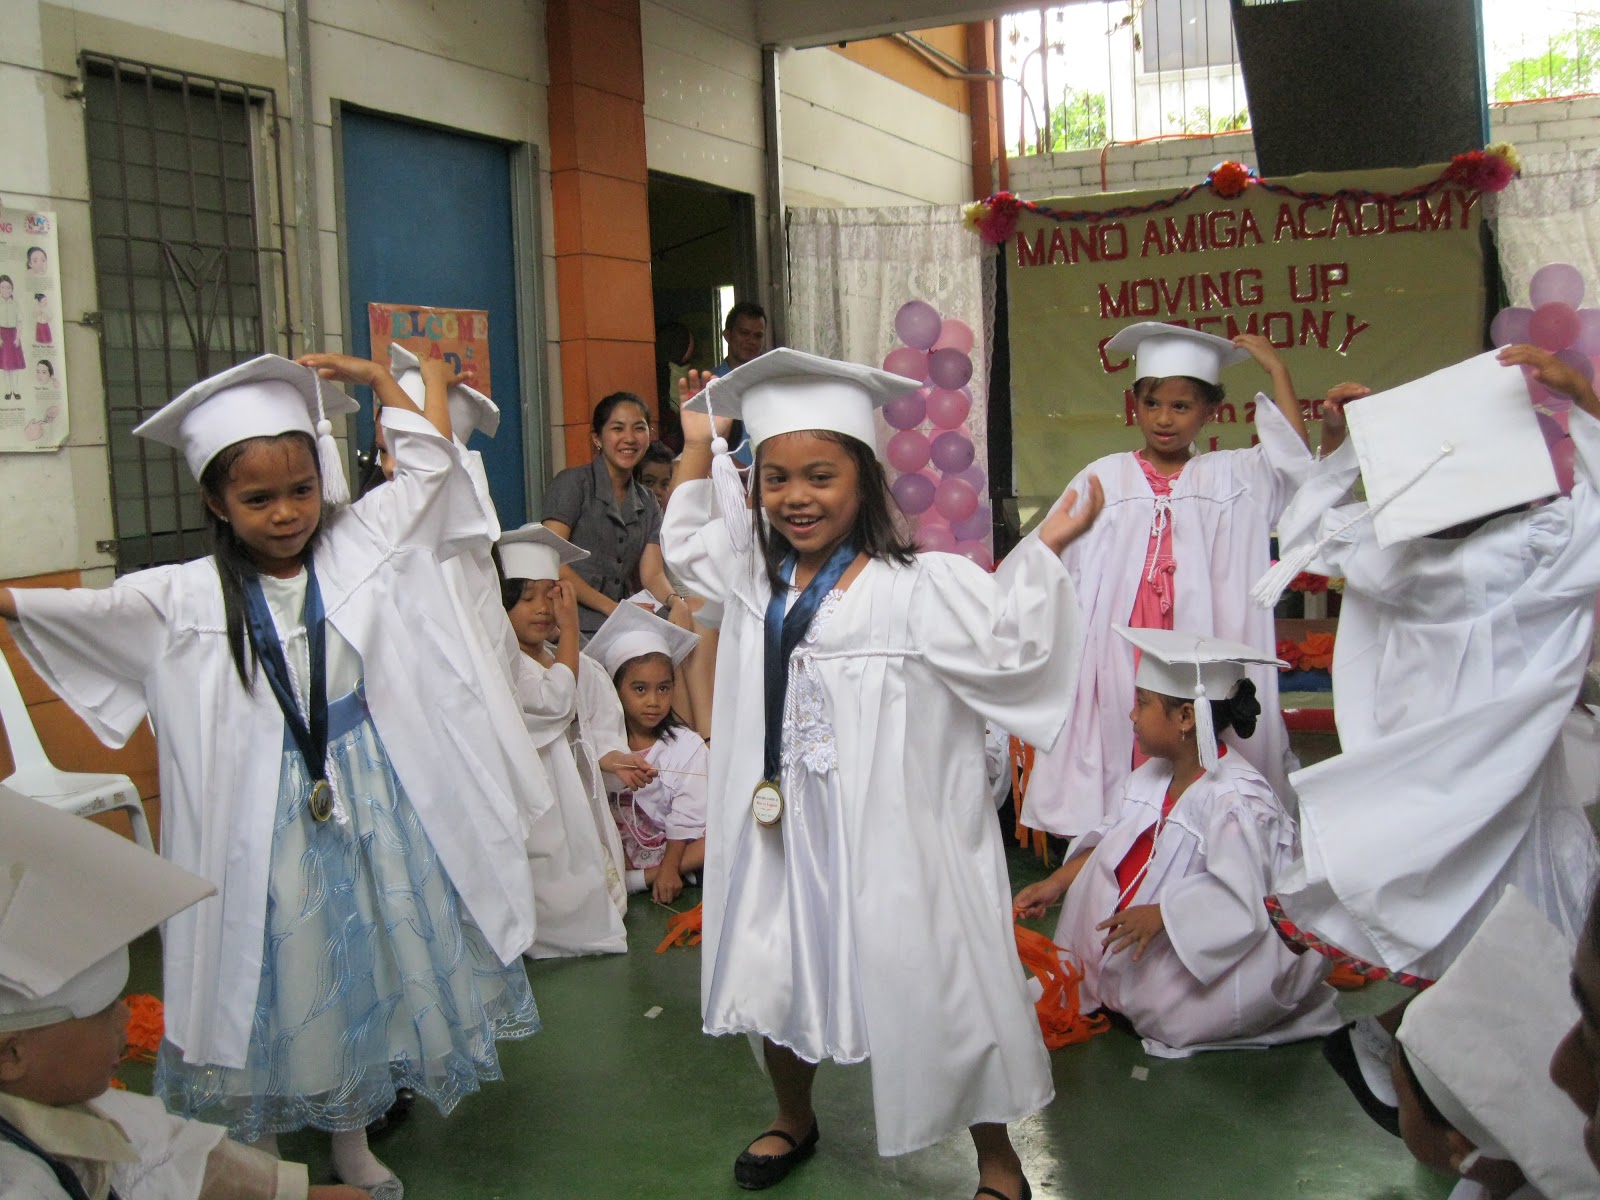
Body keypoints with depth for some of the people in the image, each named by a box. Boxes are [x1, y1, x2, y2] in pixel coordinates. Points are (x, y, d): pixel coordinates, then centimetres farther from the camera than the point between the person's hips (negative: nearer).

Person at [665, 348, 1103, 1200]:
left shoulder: (918, 585, -15)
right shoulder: (755, 579, 5)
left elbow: (1006, 643, -19)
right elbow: (685, 543, 23)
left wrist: (1045, 549, -23)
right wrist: (696, 450, 19)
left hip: (893, 840, -6)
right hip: (783, 836, 6)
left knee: (939, 996, 4)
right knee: (773, 978, 20)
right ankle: (794, 1121, 47)